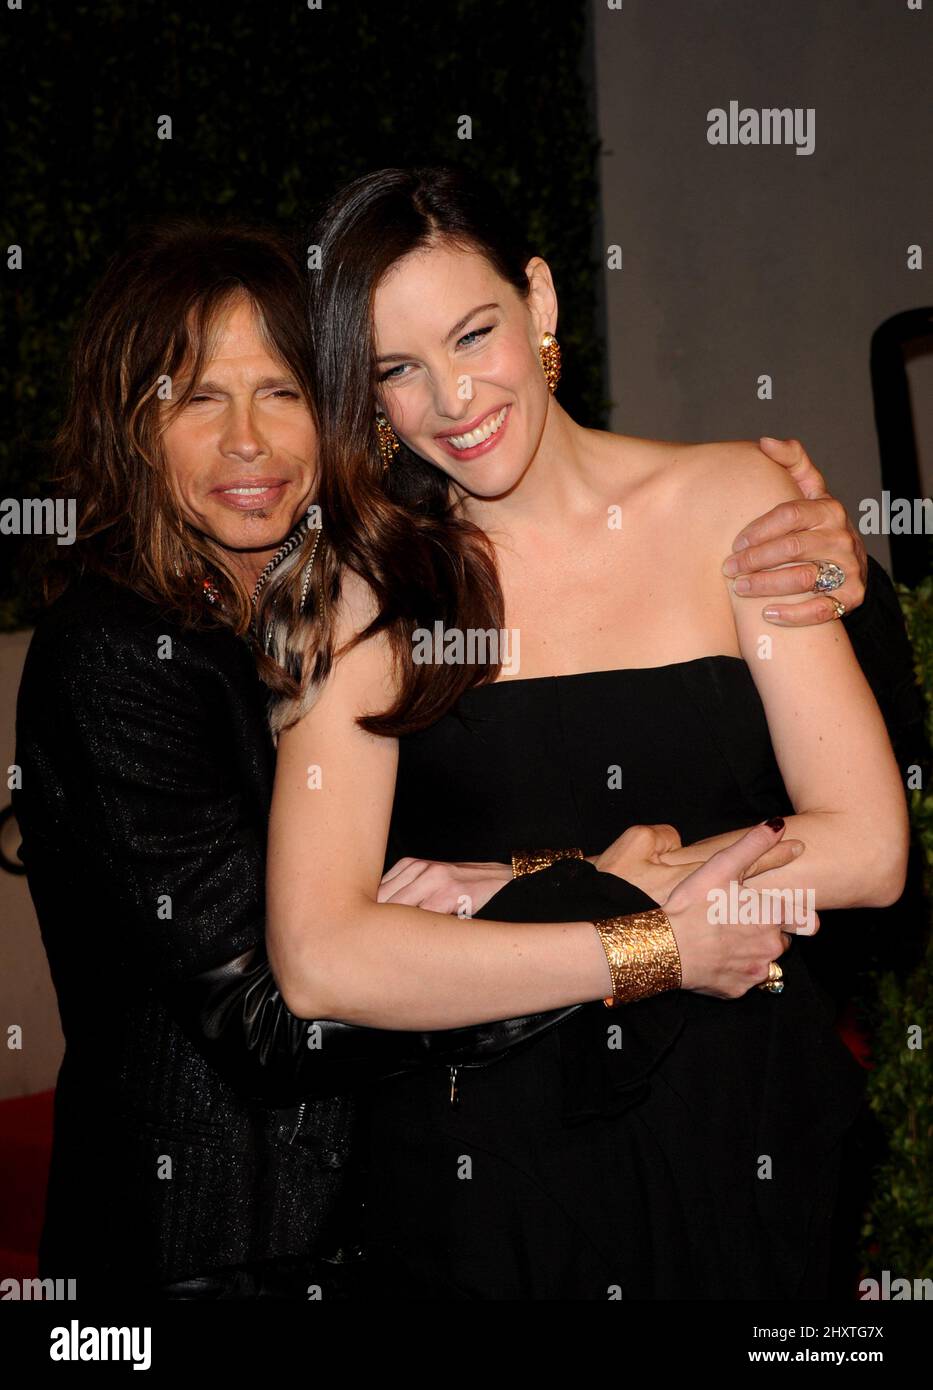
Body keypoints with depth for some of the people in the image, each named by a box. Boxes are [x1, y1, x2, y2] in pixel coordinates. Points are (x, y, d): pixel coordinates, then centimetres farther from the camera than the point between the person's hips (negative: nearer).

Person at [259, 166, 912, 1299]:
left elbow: (868, 849, -10)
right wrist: (647, 950, -18)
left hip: (738, 1131, 1)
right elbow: (317, 961, -18)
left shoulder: (730, 501, -3)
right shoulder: (366, 582, -7)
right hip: (475, 1162, -1)